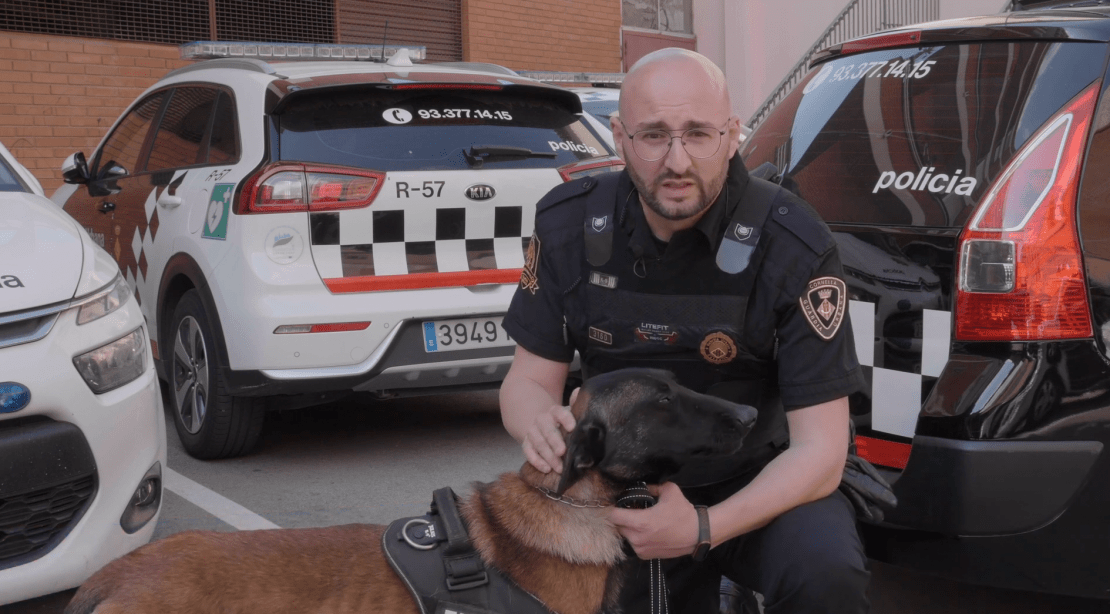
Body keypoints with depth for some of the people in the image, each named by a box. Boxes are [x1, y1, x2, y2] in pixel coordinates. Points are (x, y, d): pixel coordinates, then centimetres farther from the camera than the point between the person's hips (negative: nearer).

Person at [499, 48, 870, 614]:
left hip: (761, 484, -3)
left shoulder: (793, 246, -22)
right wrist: (538, 423, -29)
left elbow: (818, 448, -20)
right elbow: (529, 380, -4)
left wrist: (704, 529, -35)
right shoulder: (569, 225, -12)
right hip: (626, 492, 3)